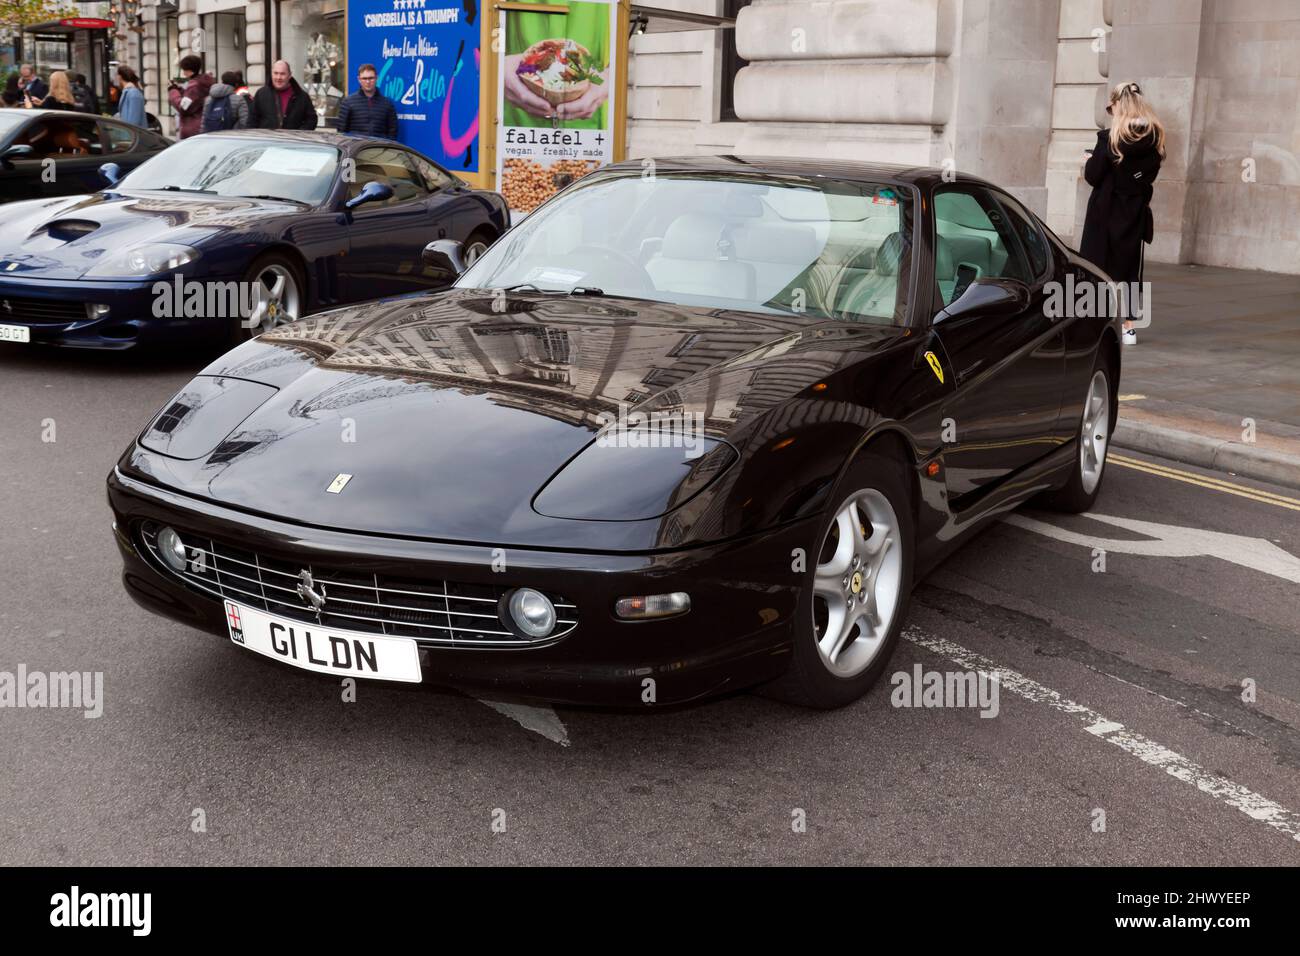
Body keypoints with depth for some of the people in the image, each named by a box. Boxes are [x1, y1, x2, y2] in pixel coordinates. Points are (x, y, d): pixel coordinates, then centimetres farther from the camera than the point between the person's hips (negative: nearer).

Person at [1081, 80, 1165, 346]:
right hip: (1135, 214, 5)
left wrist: (1090, 161, 7)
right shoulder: (1154, 138, 1)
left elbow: (1092, 176, -12)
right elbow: (1150, 173, 11)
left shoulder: (1110, 138, -15)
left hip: (1105, 213, -5)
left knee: (1094, 265, 5)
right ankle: (1129, 327, 13)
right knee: (1129, 268, 12)